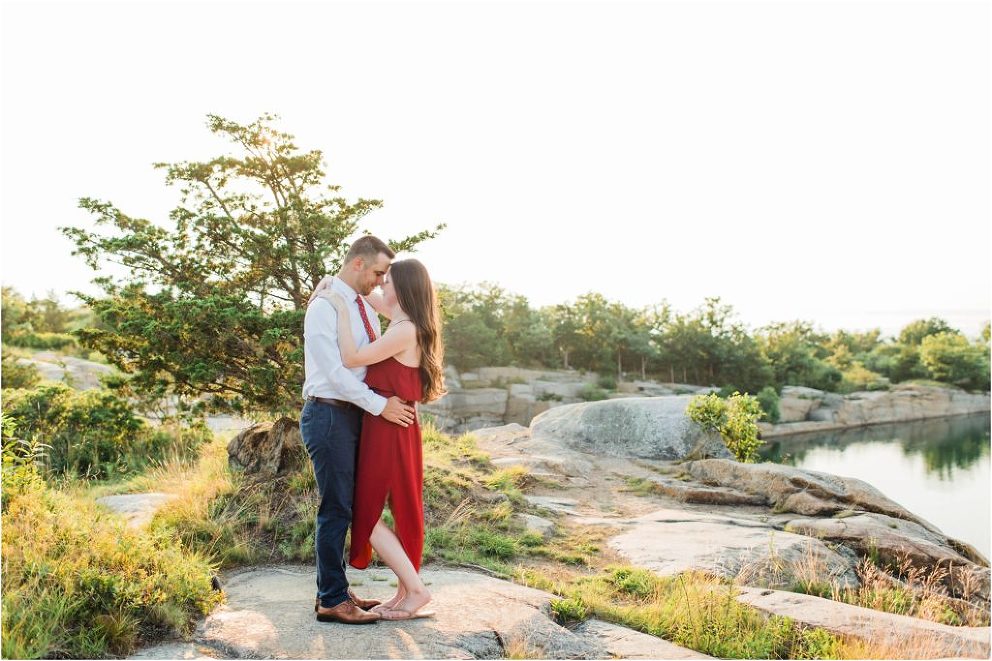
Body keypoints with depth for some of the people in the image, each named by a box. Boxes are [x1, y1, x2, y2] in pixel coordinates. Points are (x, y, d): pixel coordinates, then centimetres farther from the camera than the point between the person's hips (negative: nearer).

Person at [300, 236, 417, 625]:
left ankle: (334, 590, 25)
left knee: (345, 506, 14)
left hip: (352, 415, 9)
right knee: (336, 508, -4)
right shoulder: (324, 306, -13)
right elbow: (334, 370, -20)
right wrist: (380, 405, -19)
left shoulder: (364, 307, 14)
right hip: (328, 415, -9)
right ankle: (332, 601, 7)